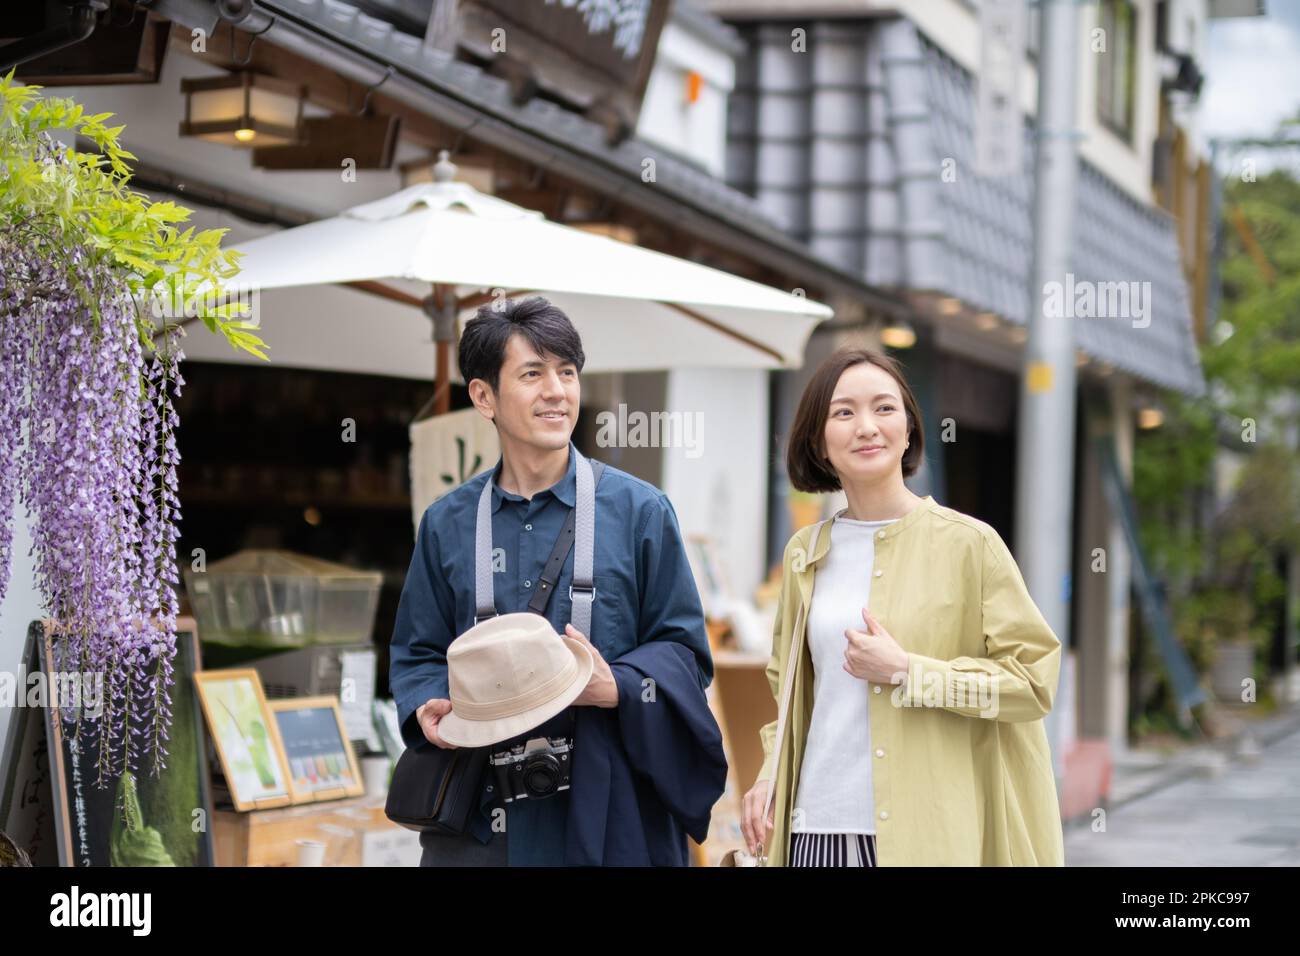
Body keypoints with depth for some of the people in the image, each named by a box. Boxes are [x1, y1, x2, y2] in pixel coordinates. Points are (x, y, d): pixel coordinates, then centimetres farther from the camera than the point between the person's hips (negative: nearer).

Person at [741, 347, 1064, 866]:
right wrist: (771, 774, 7)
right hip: (820, 825, 4)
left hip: (933, 834, -3)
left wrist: (906, 671, -13)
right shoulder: (805, 553, 9)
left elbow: (1034, 681, -6)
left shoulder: (968, 543, -4)